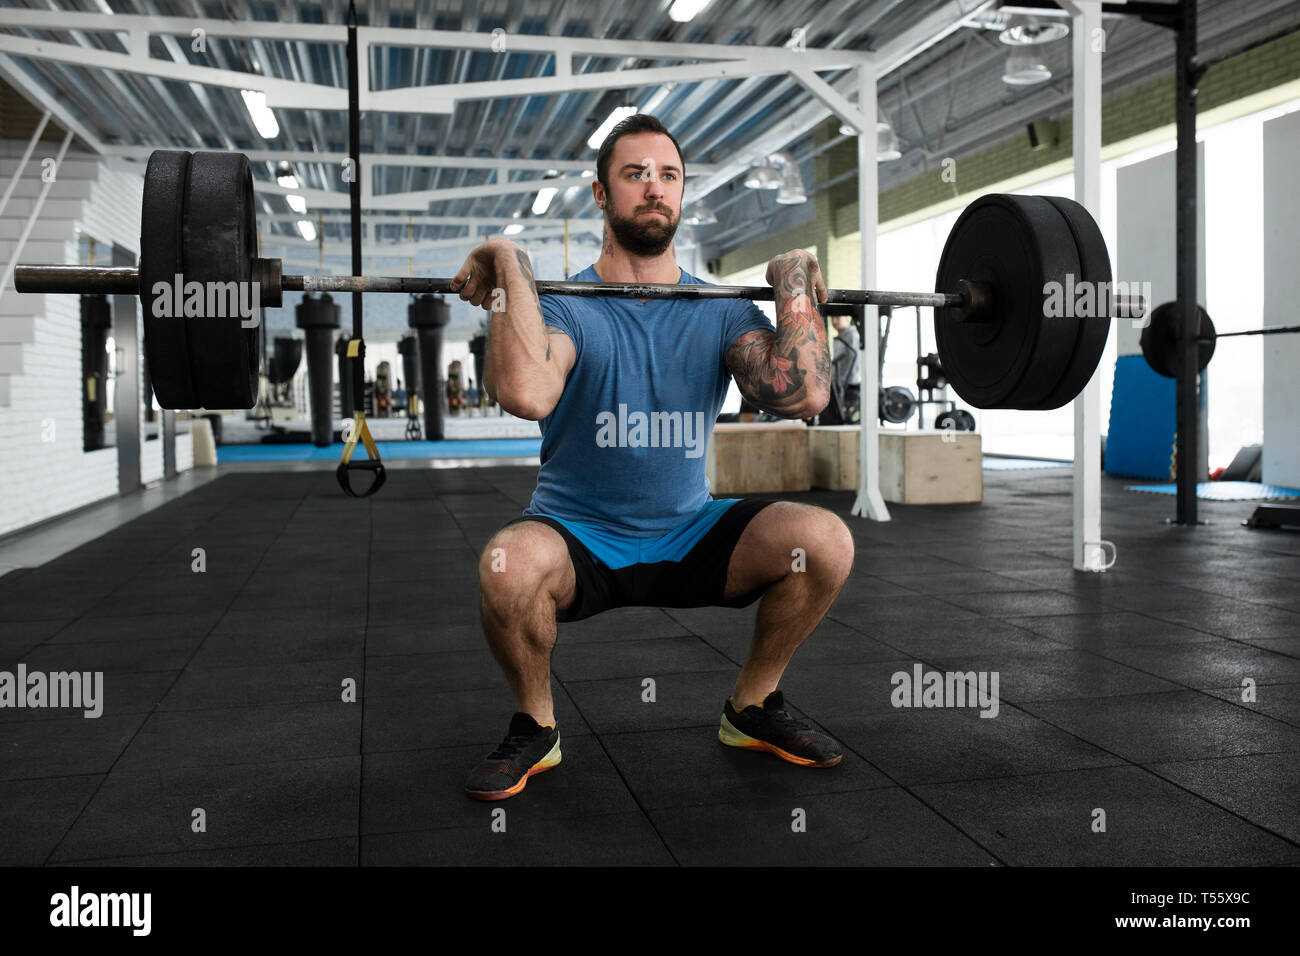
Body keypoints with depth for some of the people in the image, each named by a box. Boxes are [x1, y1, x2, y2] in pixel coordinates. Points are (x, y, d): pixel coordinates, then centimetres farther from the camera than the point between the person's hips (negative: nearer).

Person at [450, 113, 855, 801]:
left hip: (690, 534, 3)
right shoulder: (566, 306, -9)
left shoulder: (721, 312, 0)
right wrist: (511, 266, -28)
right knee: (510, 563, -36)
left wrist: (794, 281, -14)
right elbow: (524, 393, -34)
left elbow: (803, 395, -19)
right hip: (578, 537, -3)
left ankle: (751, 708, 6)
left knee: (825, 539, -21)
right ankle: (535, 727, -4)